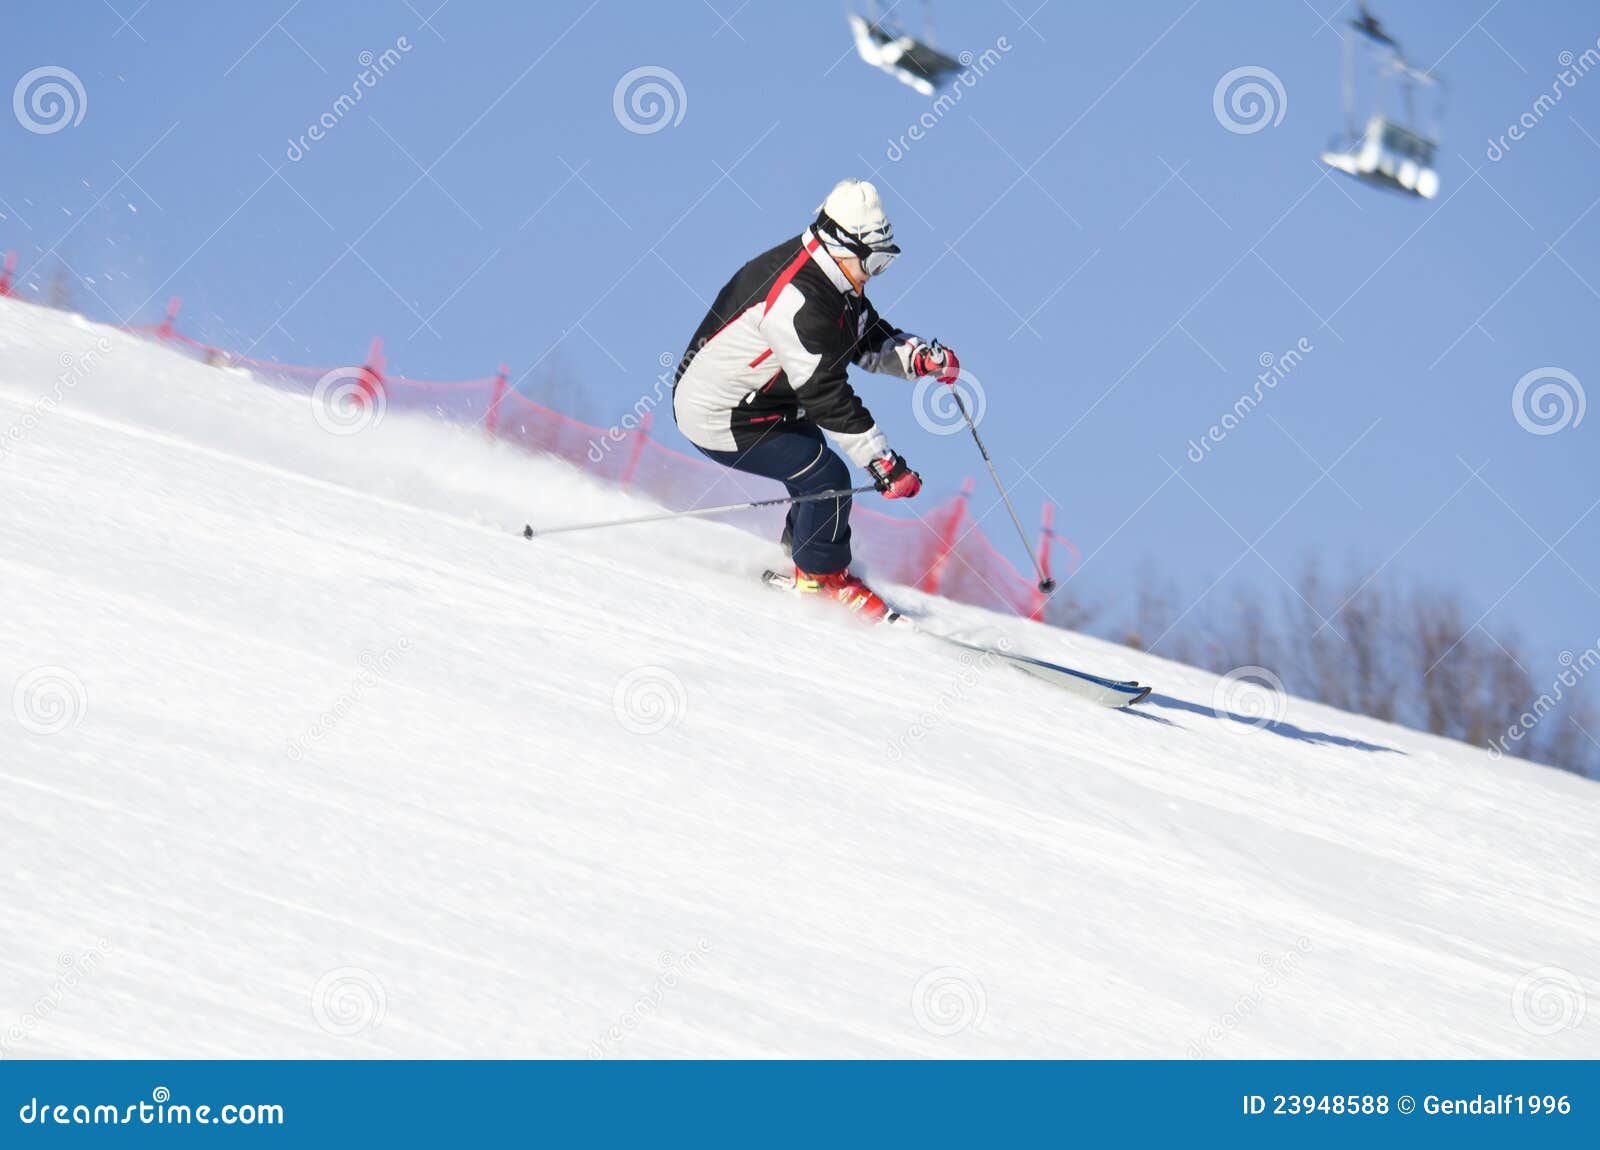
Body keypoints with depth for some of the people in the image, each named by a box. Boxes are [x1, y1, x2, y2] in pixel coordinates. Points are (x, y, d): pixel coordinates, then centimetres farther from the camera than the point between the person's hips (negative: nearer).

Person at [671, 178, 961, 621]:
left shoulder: (833, 281, 0)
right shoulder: (798, 300, -32)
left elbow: (871, 341, 10)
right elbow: (825, 393, -34)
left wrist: (922, 356, -12)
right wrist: (883, 463, -34)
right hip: (720, 419, -10)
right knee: (827, 478, -15)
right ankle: (821, 578, 3)